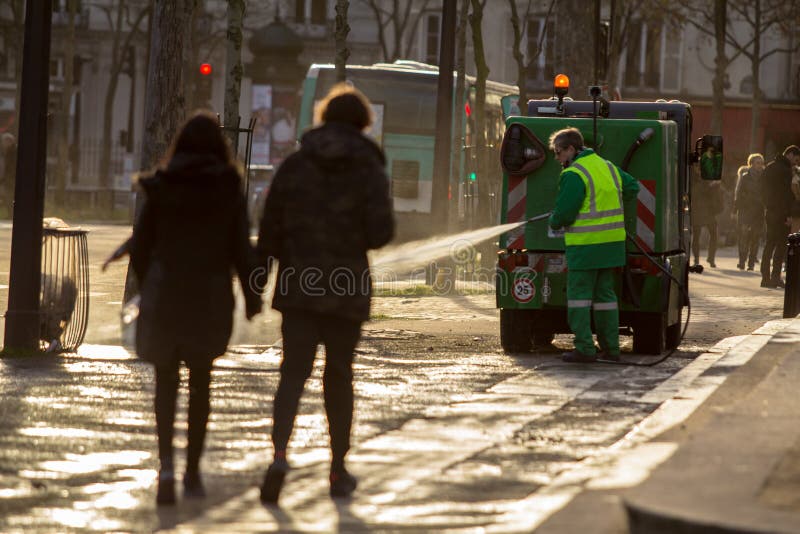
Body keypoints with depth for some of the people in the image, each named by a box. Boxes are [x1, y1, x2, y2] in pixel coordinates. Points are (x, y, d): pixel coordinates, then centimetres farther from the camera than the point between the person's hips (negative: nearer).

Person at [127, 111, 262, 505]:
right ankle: (193, 471, 18)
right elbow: (241, 248, -5)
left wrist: (147, 288, 17)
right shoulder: (229, 191, -4)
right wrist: (252, 295, 5)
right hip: (211, 294, 0)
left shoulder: (160, 187, -1)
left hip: (164, 291, 0)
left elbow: (140, 245, 2)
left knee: (166, 379, 7)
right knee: (199, 382, 13)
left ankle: (166, 463, -13)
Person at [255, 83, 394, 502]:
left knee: (294, 372, 0)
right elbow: (381, 231, -11)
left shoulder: (295, 164, 3)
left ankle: (279, 455, -23)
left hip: (298, 283, 1)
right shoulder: (369, 168, -4)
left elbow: (270, 227, 1)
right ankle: (338, 471, 19)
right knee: (339, 376, 12)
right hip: (346, 286, -1)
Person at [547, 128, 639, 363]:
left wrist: (554, 221, 5)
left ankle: (584, 348, -7)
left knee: (579, 295, -3)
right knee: (604, 294, 13)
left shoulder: (574, 175, -14)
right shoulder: (607, 167, 13)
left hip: (585, 245, -8)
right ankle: (610, 347, 14)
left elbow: (564, 213, -17)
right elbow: (632, 188, 28)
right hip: (611, 243, 8)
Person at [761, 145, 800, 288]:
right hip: (780, 212, -9)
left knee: (769, 244, 11)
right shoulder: (785, 169, -13)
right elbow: (786, 193, -17)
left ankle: (765, 277, 9)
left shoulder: (769, 167, 16)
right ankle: (775, 277, -8)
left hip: (769, 211, 9)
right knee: (781, 245, -5)